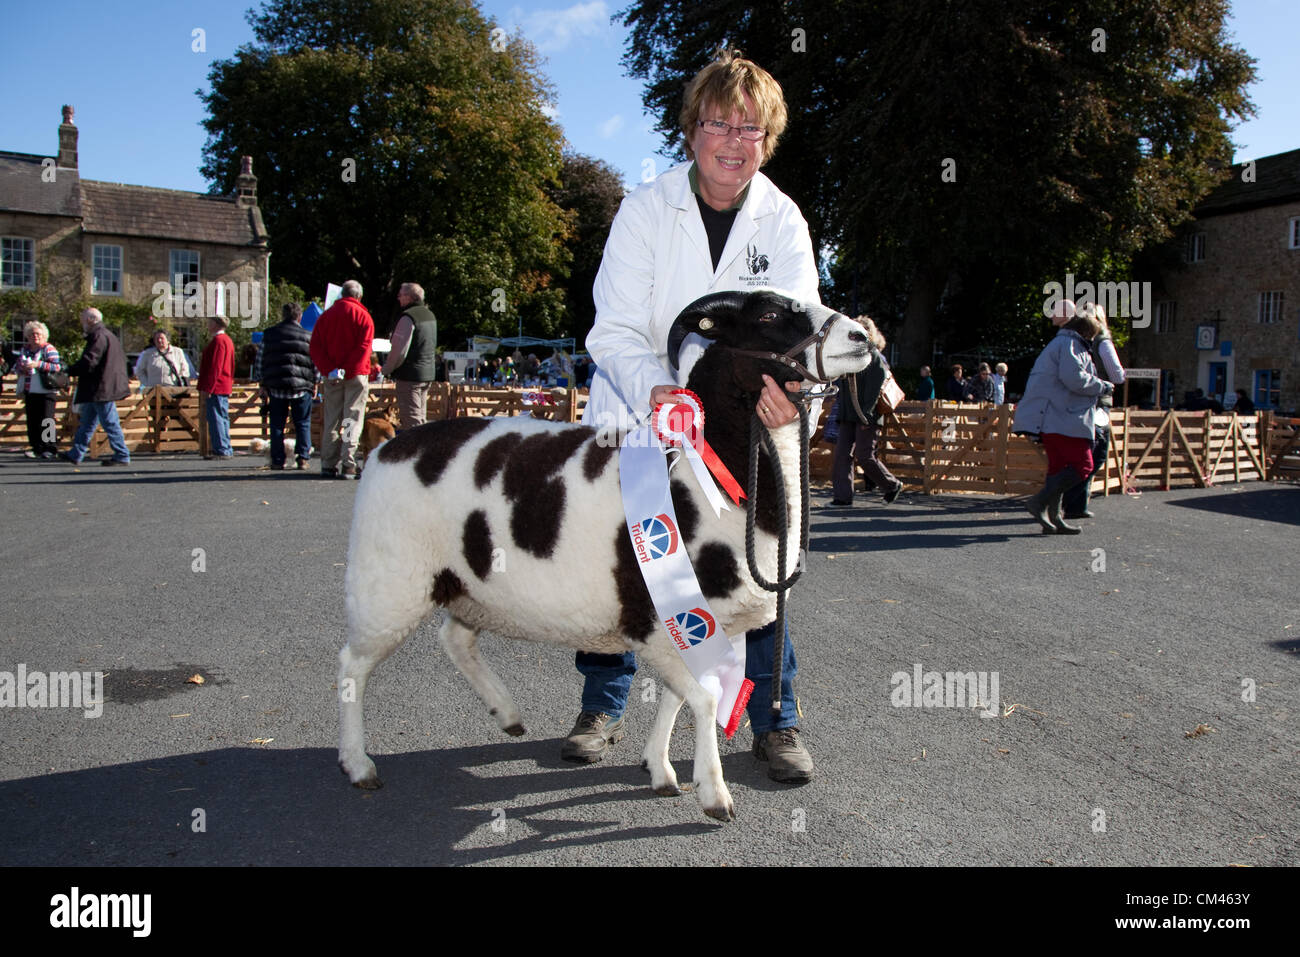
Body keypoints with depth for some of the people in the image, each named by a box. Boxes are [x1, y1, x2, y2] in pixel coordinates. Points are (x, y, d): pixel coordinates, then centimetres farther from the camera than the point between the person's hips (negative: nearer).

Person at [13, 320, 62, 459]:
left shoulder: (49, 349, -3)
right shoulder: (24, 349, 16)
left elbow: (57, 366, -15)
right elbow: (15, 365, 23)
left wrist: (38, 364, -23)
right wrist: (20, 368, -1)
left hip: (46, 391, -6)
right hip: (29, 391, 6)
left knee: (46, 420, -8)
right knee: (32, 421, 6)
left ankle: (50, 448, -5)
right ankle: (37, 448, 13)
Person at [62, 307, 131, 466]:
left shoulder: (98, 337, -15)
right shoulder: (108, 335, 18)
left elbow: (88, 363, -22)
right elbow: (122, 359, 23)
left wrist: (68, 371, -9)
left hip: (102, 389, -11)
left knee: (110, 423, -6)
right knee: (86, 423, 15)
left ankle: (122, 456, -2)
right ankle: (76, 455, 20)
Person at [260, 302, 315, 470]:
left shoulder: (268, 334, 9)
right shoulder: (308, 336, 4)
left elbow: (262, 361, 7)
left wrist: (263, 384, 11)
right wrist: (314, 384, 12)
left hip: (276, 386, 1)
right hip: (302, 386, -1)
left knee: (277, 425, 7)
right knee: (303, 424, 7)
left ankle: (277, 460, 5)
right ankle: (303, 457, 1)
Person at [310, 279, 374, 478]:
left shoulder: (326, 315, 11)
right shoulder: (363, 316, -1)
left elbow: (315, 347, 3)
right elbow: (364, 347, -13)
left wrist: (329, 370, -6)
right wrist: (348, 370, -15)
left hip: (332, 377, 4)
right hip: (356, 375, -4)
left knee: (331, 421, 9)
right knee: (352, 420, -2)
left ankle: (328, 465, 8)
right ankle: (347, 465, -9)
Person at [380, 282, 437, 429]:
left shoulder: (408, 317, -15)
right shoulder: (429, 315, 14)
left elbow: (399, 350, -18)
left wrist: (387, 369, -3)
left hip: (410, 374, -9)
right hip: (428, 373, 9)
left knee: (411, 420, -6)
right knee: (420, 416, 16)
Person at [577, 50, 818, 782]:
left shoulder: (782, 219, -5)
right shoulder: (646, 208, -11)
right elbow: (614, 329, -17)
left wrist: (774, 371, -43)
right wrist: (653, 388, -38)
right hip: (640, 409, -1)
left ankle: (776, 720, 13)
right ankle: (605, 706, 21)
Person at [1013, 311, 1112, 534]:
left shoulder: (1058, 344, 27)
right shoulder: (1070, 344, -6)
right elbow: (1075, 379, -18)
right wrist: (1102, 386, -5)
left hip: (1050, 419, 11)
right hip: (1063, 418, -11)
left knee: (1059, 466, 11)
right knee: (1082, 465, -12)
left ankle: (1053, 516, 10)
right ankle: (1040, 502, -17)